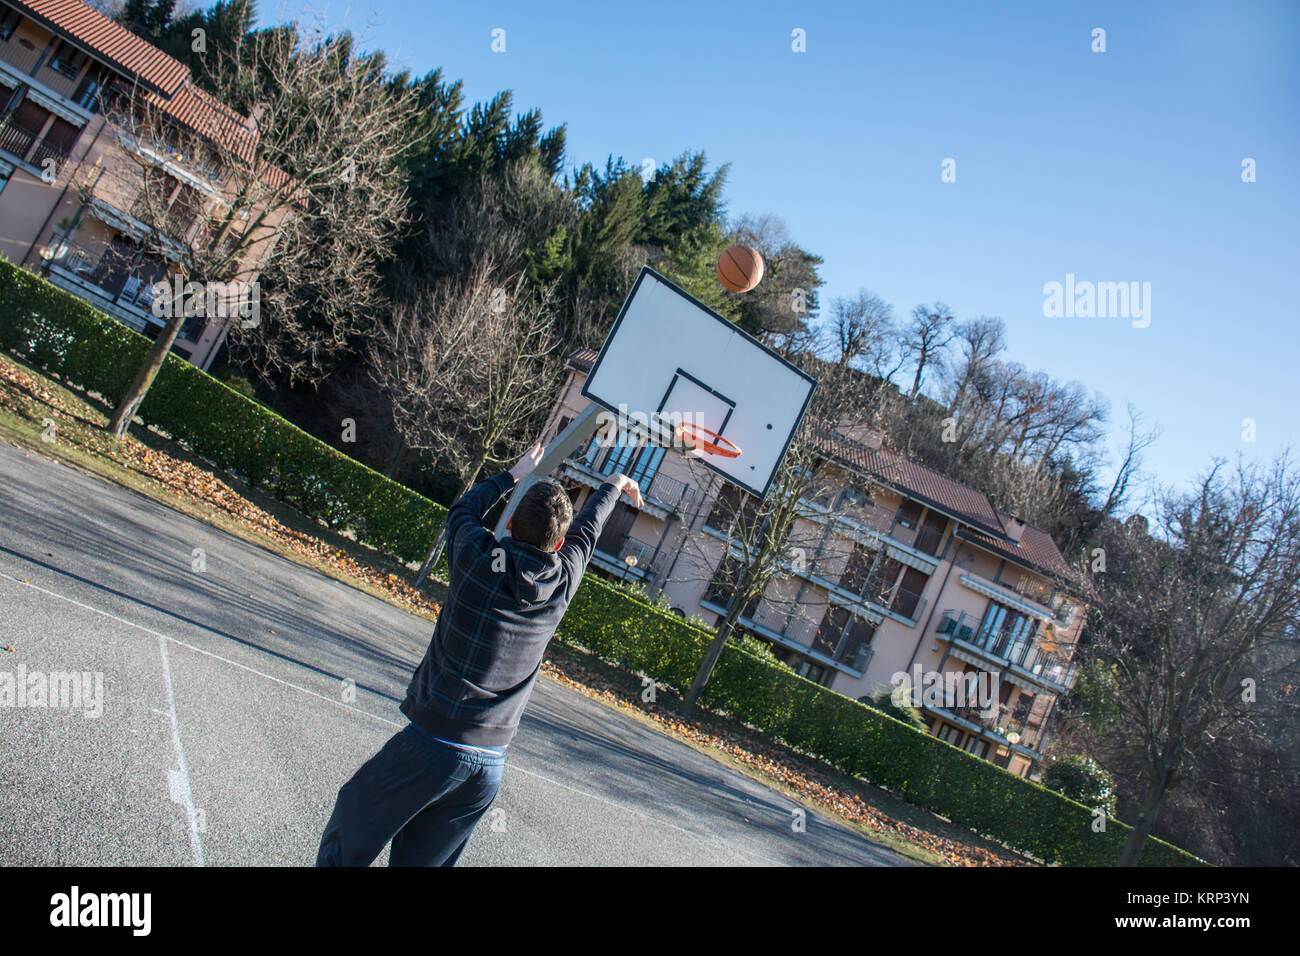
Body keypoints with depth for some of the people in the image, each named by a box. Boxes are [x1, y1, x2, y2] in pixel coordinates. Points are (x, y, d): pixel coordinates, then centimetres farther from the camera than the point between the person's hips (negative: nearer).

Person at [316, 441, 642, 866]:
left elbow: (464, 509, 17)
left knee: (350, 833, 13)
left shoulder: (476, 556, -7)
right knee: (422, 858, 16)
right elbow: (586, 531, 22)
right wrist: (613, 486, 42)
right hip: (490, 764, 4)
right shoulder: (563, 581, 1)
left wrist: (513, 475, 32)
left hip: (431, 742, -3)